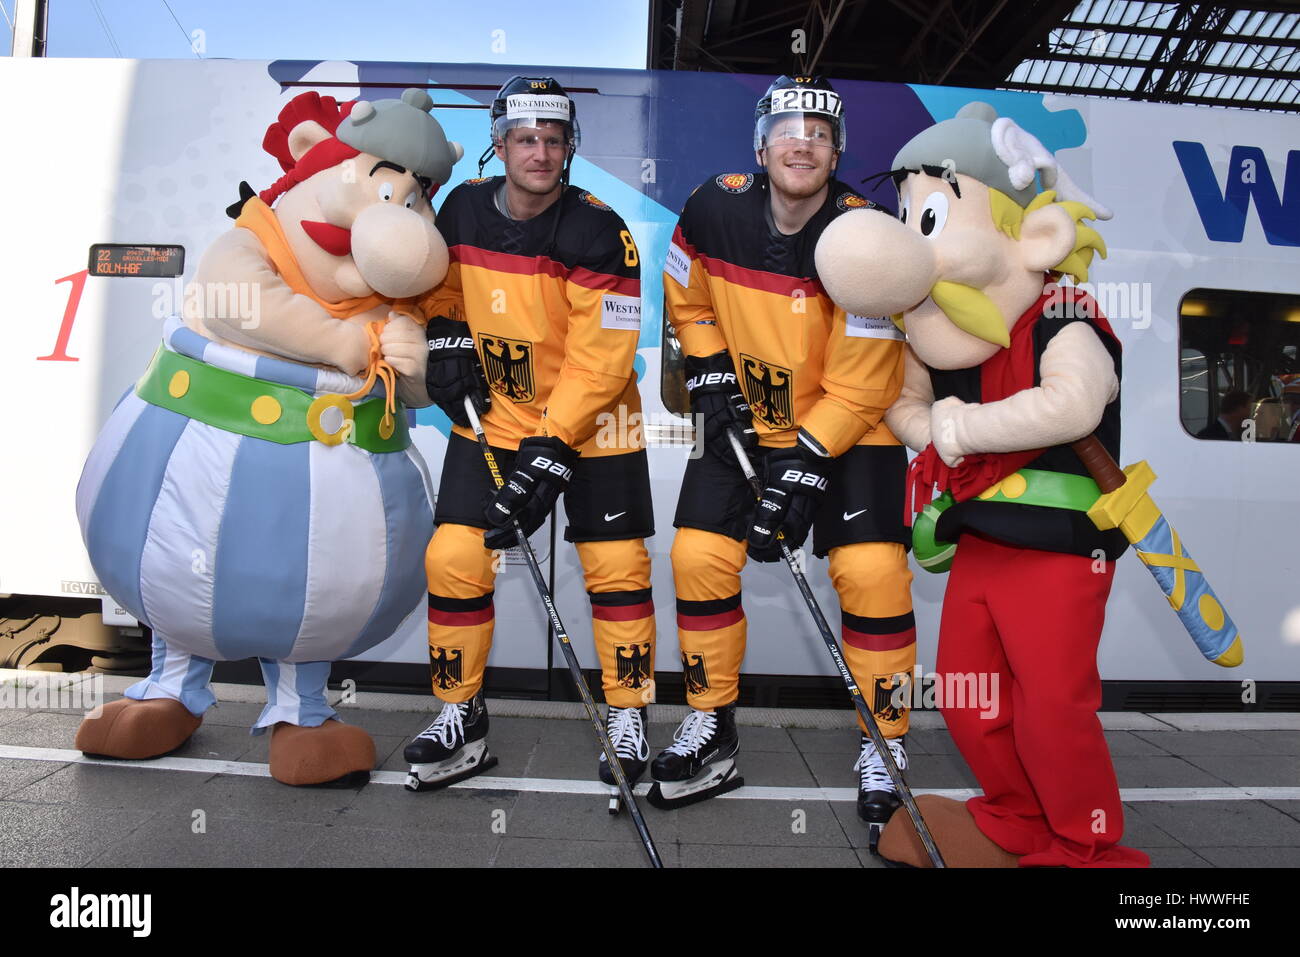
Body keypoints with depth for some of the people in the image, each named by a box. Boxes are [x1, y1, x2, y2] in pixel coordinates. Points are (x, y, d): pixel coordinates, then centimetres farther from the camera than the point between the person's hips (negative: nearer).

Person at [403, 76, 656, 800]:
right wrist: (448, 339, 5)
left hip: (590, 420, -3)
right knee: (454, 558, -2)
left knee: (616, 566, -4)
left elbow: (598, 360, -19)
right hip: (491, 413, 4)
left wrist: (552, 449, -24)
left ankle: (629, 714, 18)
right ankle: (461, 714, 18)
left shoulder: (599, 233, -16)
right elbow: (446, 281, 22)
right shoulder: (464, 209, 0)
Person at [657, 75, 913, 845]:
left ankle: (886, 745, 9)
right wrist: (711, 378, -4)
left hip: (848, 430, -2)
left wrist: (804, 471, -24)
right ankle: (713, 732, 15)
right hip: (746, 421, 3)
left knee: (871, 571, -16)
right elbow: (689, 304, 9)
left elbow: (859, 385, -19)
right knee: (699, 555, -6)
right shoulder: (715, 210, -9)